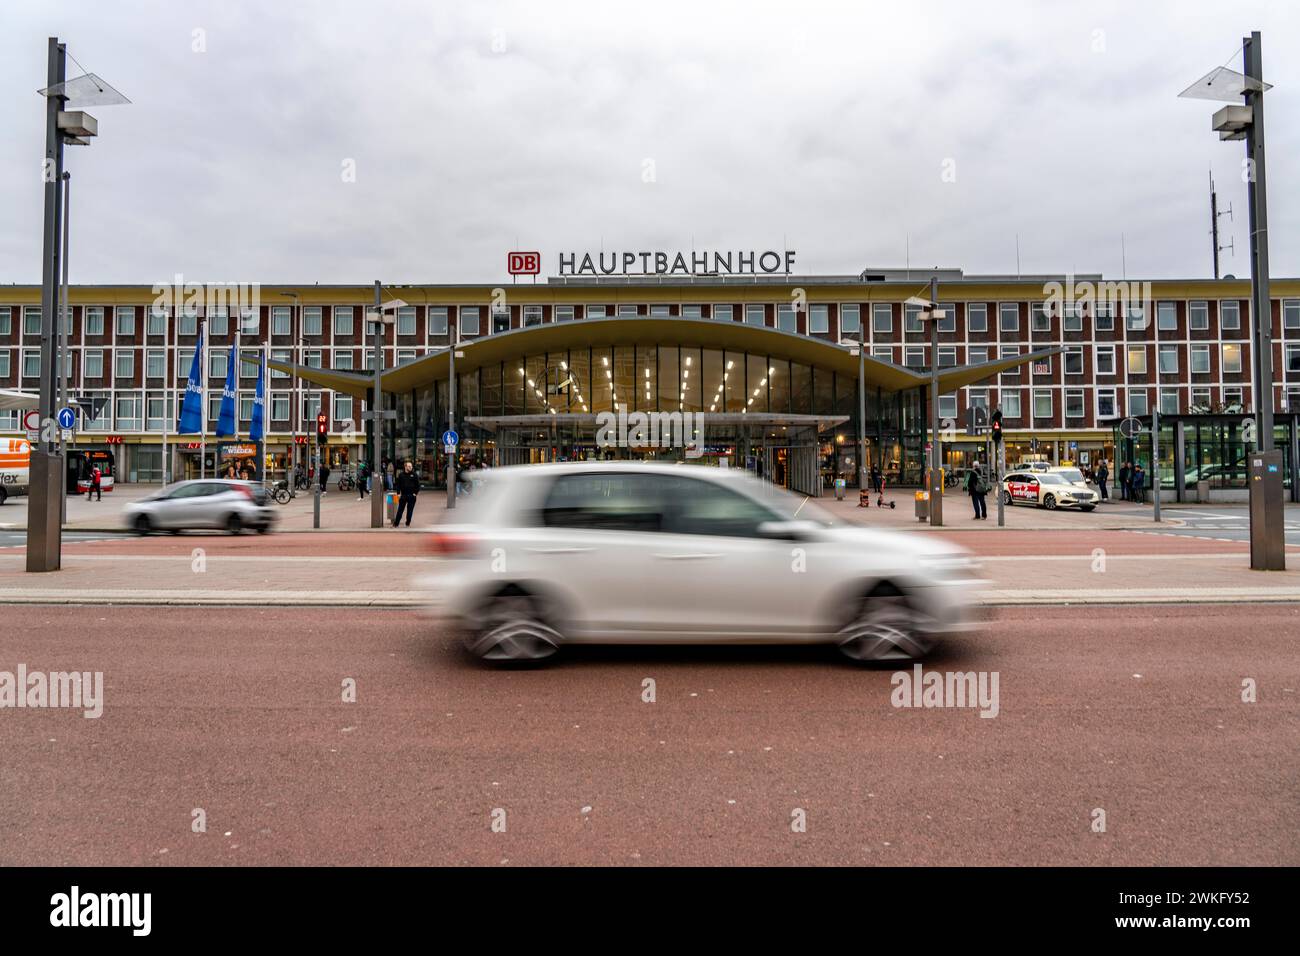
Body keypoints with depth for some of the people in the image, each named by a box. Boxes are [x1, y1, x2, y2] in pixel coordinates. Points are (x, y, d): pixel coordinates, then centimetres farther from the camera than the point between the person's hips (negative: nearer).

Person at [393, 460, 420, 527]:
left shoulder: (414, 475, 1)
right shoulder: (401, 475, 4)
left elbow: (418, 484, 3)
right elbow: (398, 484, 7)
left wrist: (416, 493, -5)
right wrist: (398, 493, -2)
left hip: (412, 496, 0)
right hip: (403, 495, 1)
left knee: (410, 511, 4)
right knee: (400, 510, 2)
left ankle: (408, 524, 14)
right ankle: (395, 524, 7)